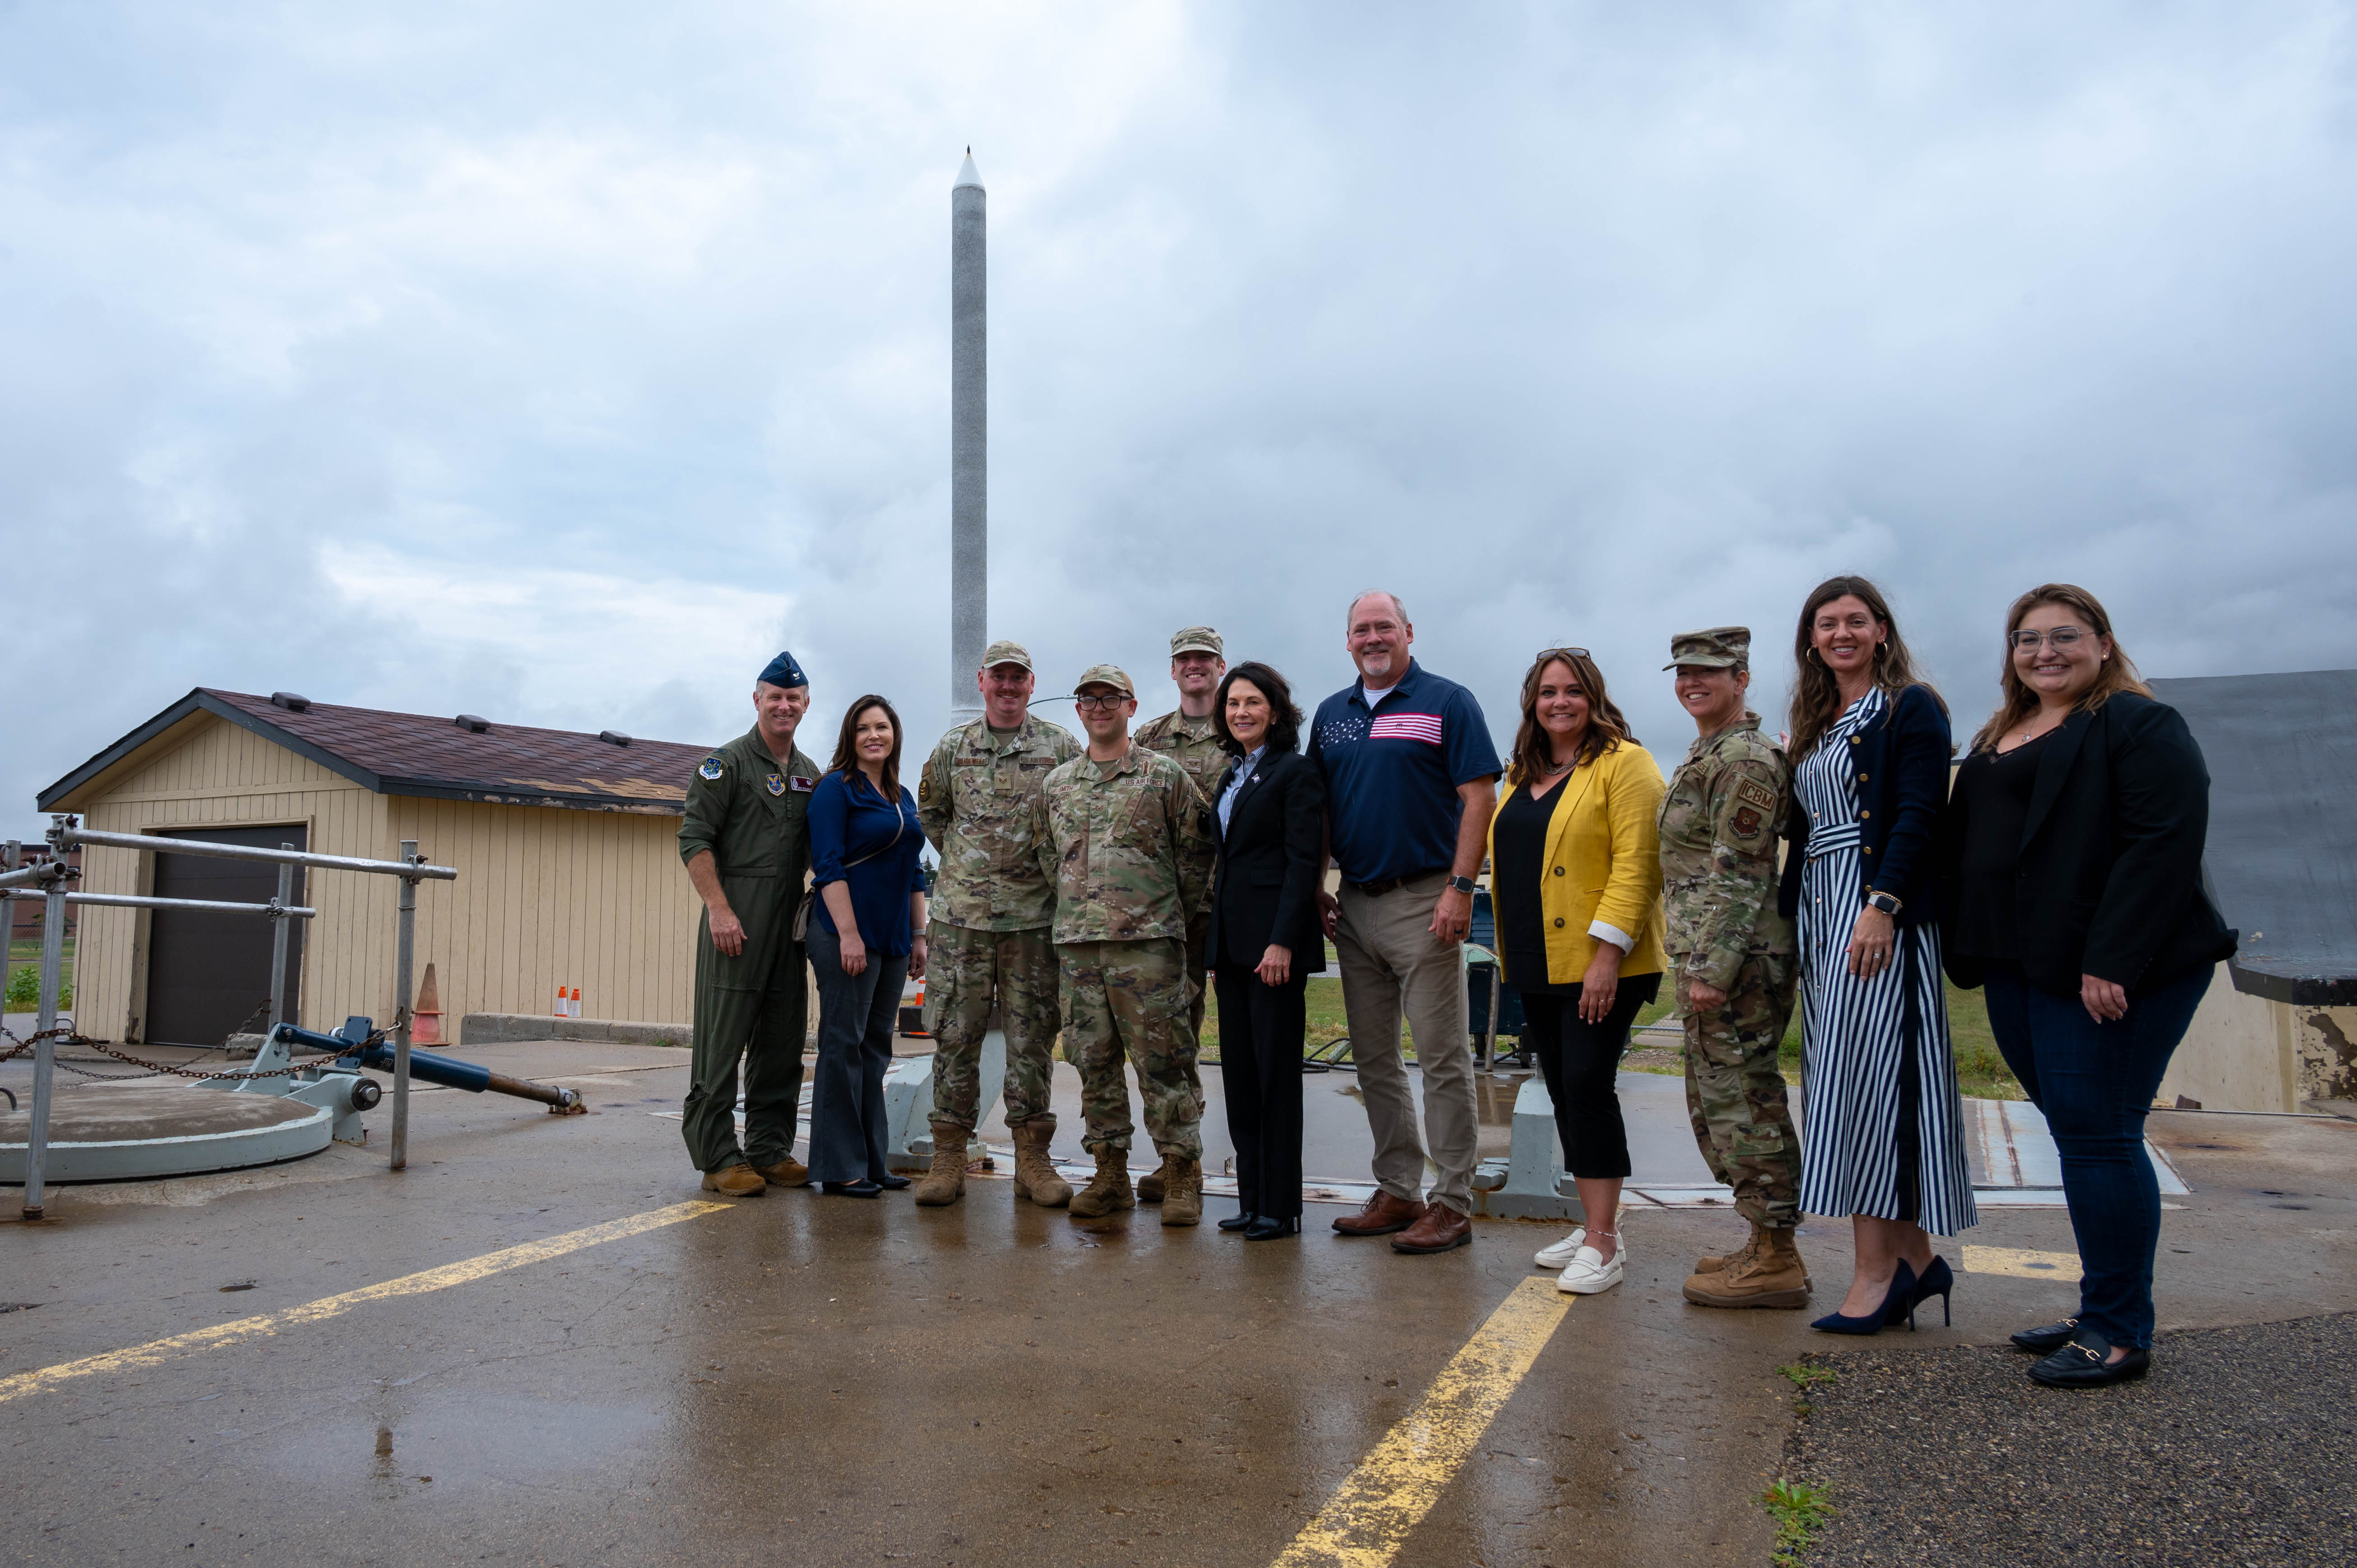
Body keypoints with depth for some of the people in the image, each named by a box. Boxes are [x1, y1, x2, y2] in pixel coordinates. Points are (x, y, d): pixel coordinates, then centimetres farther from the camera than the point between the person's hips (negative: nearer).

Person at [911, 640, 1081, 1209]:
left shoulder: (1060, 747, 3)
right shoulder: (952, 747, 8)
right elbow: (930, 813, 21)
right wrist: (964, 860, 13)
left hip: (1034, 913, -1)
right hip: (960, 913, 1)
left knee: (1032, 1038, 3)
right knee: (955, 1034, 1)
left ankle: (1032, 1157, 12)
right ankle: (949, 1156, 9)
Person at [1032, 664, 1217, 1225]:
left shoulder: (1165, 775, 1)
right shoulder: (1056, 785, 13)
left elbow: (1196, 852, 3)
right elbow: (1045, 853, 22)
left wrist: (1170, 915, 3)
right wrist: (1079, 906, 14)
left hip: (1148, 944, -4)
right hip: (1077, 944, 5)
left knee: (1161, 1063, -3)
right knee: (1095, 1063, 8)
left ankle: (1182, 1178, 6)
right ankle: (1111, 1174, 18)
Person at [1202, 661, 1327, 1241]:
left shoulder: (1296, 771, -7)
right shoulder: (1233, 776, 17)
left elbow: (1304, 863, -13)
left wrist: (1283, 941, -20)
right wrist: (1214, 938, 14)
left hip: (1273, 938, -8)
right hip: (1232, 941, 8)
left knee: (1275, 1074, -2)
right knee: (1239, 1073, 10)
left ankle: (1280, 1208, 6)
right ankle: (1251, 1200, 18)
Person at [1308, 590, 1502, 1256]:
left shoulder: (1447, 702, -3)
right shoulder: (1331, 714, 14)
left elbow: (1479, 797, -9)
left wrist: (1459, 888, -16)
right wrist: (1314, 887, 9)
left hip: (1423, 901, -6)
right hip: (1354, 905, 6)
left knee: (1443, 1057, -3)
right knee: (1373, 1057, 11)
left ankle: (1452, 1203, 5)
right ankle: (1397, 1192, 22)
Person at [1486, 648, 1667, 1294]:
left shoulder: (1624, 762, -7)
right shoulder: (1523, 775, 16)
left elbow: (1637, 863, -15)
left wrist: (1608, 951, -21)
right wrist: (1508, 953, 16)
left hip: (1599, 967, -7)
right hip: (1537, 965, 8)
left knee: (1587, 1086, -10)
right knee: (1564, 1093, 10)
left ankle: (1604, 1244, -2)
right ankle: (1597, 1226, 21)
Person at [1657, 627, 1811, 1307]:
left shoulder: (1744, 759, -13)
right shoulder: (1707, 754, 18)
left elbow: (1739, 874, -19)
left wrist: (1712, 969, -21)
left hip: (1734, 957, -10)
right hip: (1705, 956, 10)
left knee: (1743, 1099, -4)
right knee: (1721, 1100, 15)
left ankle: (1775, 1262, 5)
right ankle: (1767, 1247, 24)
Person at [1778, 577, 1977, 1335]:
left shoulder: (1910, 708, -3)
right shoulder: (1815, 721, 19)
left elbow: (1918, 815, -14)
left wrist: (1882, 907, -22)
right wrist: (1795, 918, 10)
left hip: (1880, 914, -8)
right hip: (1821, 914, 8)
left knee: (1864, 1079, -10)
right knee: (1844, 1080, 6)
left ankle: (1879, 1268, -4)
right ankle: (1914, 1256, 15)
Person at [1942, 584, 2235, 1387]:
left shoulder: (2139, 725, -7)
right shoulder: (1997, 739, 18)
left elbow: (2166, 843, -17)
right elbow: (1965, 846, 22)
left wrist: (2113, 961, -22)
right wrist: (1968, 947, 12)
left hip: (2106, 972, -8)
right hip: (2019, 971, 8)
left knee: (2096, 1134, -6)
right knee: (2077, 1133, 13)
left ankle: (2120, 1334, 4)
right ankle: (2104, 1312, 23)